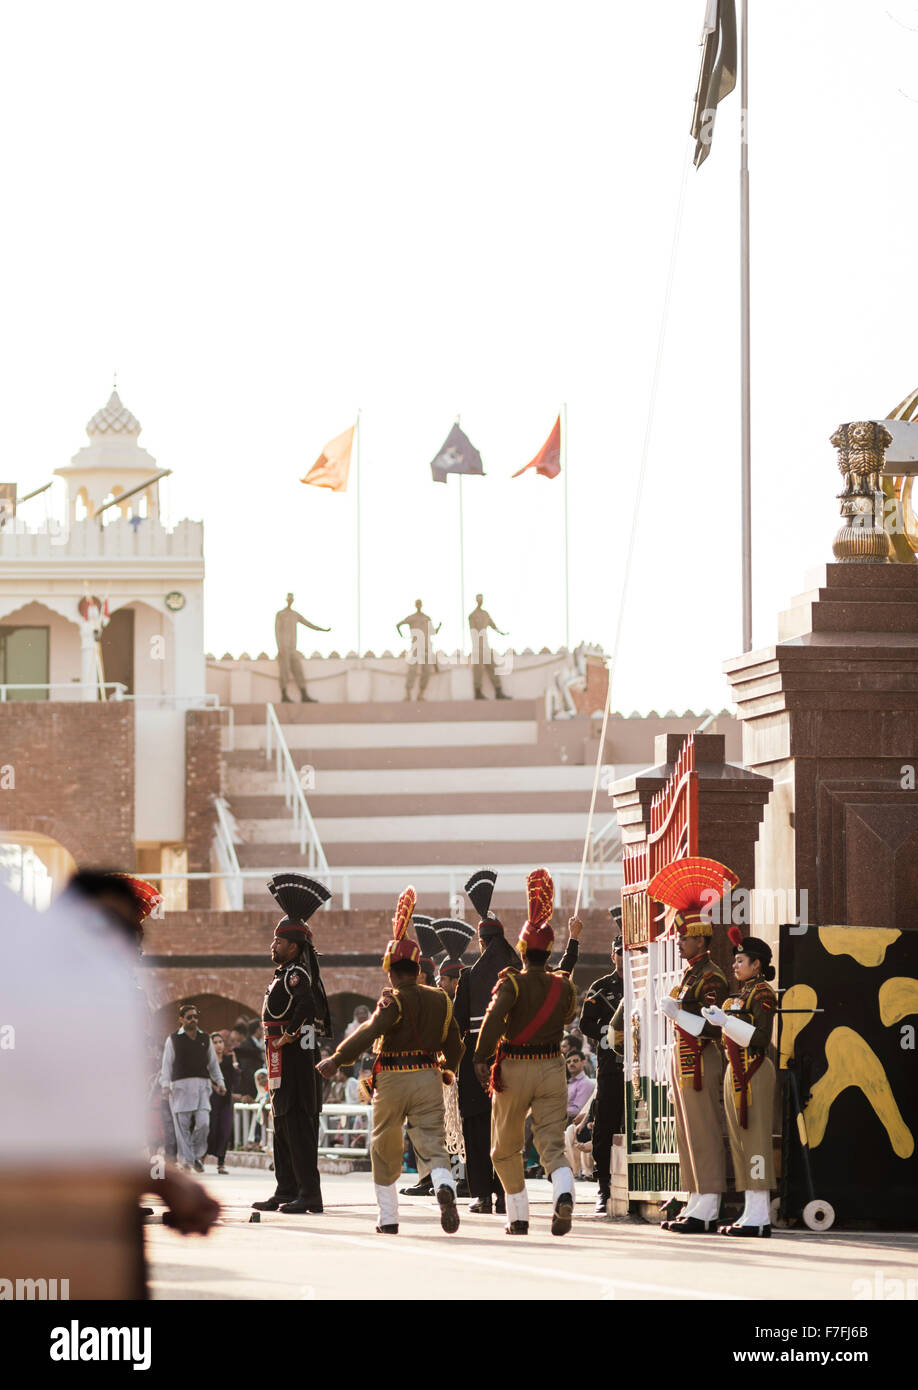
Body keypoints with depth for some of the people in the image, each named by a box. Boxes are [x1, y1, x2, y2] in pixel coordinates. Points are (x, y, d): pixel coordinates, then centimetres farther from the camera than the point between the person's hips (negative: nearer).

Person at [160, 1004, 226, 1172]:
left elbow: (213, 1063, 22)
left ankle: (198, 1154, 9)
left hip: (202, 1085, 2)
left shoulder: (205, 1038, 15)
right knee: (182, 1125, -5)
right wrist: (165, 1085, -7)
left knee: (203, 1122, -11)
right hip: (181, 1085, -2)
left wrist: (219, 1083, 17)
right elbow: (167, 1064, 3)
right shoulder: (173, 1039, 6)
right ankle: (187, 1160, 0)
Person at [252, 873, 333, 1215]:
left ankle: (309, 1194, -11)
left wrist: (289, 1035, -23)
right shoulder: (284, 974, 16)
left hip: (295, 1058, -11)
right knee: (283, 1126, 14)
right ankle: (286, 1191, 20)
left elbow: (307, 1006, -31)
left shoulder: (295, 975, -14)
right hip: (283, 1061, 11)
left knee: (298, 1124, -10)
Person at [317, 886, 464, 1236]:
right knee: (432, 1143, -2)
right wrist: (449, 1070, 36)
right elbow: (454, 1045, 17)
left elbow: (369, 1032, -24)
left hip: (392, 1080, -3)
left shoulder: (394, 1001, -9)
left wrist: (337, 1059, -27)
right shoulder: (440, 1000, 8)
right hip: (428, 1077, 3)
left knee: (384, 1150, 14)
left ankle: (388, 1218, 19)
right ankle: (445, 1187, -36)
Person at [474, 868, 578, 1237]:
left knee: (506, 1147, 14)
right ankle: (563, 1193, -32)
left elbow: (494, 1017, -24)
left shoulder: (513, 982, -9)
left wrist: (482, 1057, -26)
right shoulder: (564, 986, 3)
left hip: (514, 1068, -3)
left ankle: (518, 1216, 16)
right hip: (552, 1067, 3)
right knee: (552, 1141, -2)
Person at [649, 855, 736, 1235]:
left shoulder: (711, 976, -12)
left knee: (703, 1135, -9)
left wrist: (676, 1013, -26)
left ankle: (707, 1211, -10)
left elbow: (711, 1028, -20)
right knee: (688, 1136, 11)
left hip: (700, 1062, -10)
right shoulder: (690, 973, 17)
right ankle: (697, 1204, 14)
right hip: (683, 1061, 10)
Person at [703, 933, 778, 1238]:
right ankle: (751, 1213, 10)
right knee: (740, 1141, 8)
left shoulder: (762, 993, -9)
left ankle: (759, 1217, -10)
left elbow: (762, 1037, -18)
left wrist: (726, 1021, -21)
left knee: (754, 1138, -10)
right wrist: (717, 1018, 12)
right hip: (735, 1071, 10)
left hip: (753, 1072, -10)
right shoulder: (740, 993, 19)